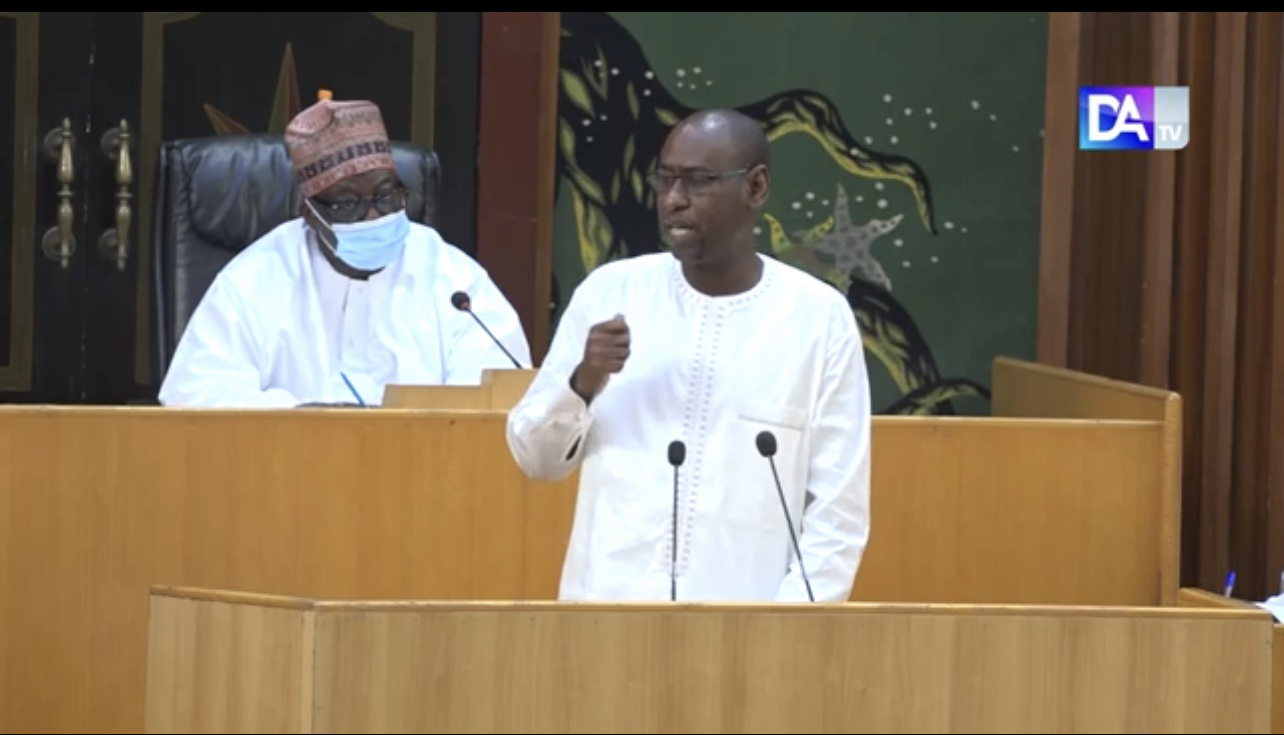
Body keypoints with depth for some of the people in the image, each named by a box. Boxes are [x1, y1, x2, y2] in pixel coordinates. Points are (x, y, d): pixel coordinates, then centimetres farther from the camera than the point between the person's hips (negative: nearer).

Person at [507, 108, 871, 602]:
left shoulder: (819, 317, -2)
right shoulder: (609, 292, 5)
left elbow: (838, 506, -3)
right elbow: (535, 457, 9)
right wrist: (582, 382, -9)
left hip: (745, 624, -2)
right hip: (607, 610, 2)